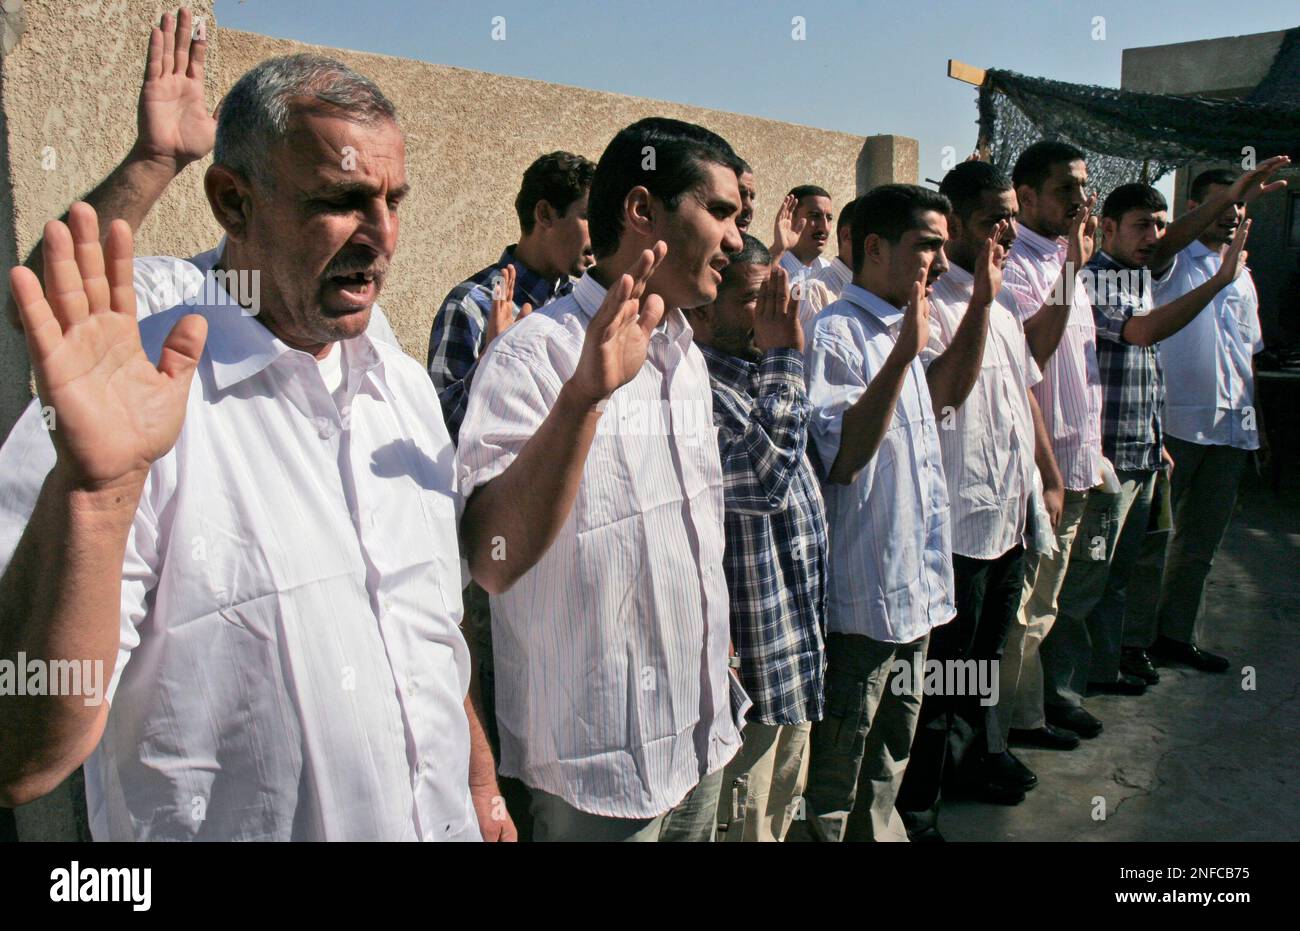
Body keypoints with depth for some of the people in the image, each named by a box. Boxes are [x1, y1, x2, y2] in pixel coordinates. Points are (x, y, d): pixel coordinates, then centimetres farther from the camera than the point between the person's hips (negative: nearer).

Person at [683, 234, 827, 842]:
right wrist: (784, 359, -27)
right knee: (744, 821, 9)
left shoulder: (761, 377, 9)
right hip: (750, 655, -9)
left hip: (799, 647, 9)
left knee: (781, 808, 25)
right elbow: (765, 476, -33)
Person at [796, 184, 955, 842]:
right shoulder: (837, 335, -16)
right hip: (860, 600, -9)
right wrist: (904, 354, -31)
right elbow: (839, 460, -28)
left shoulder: (898, 332, 13)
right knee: (832, 787, 7)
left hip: (912, 594, 9)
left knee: (887, 765, 24)